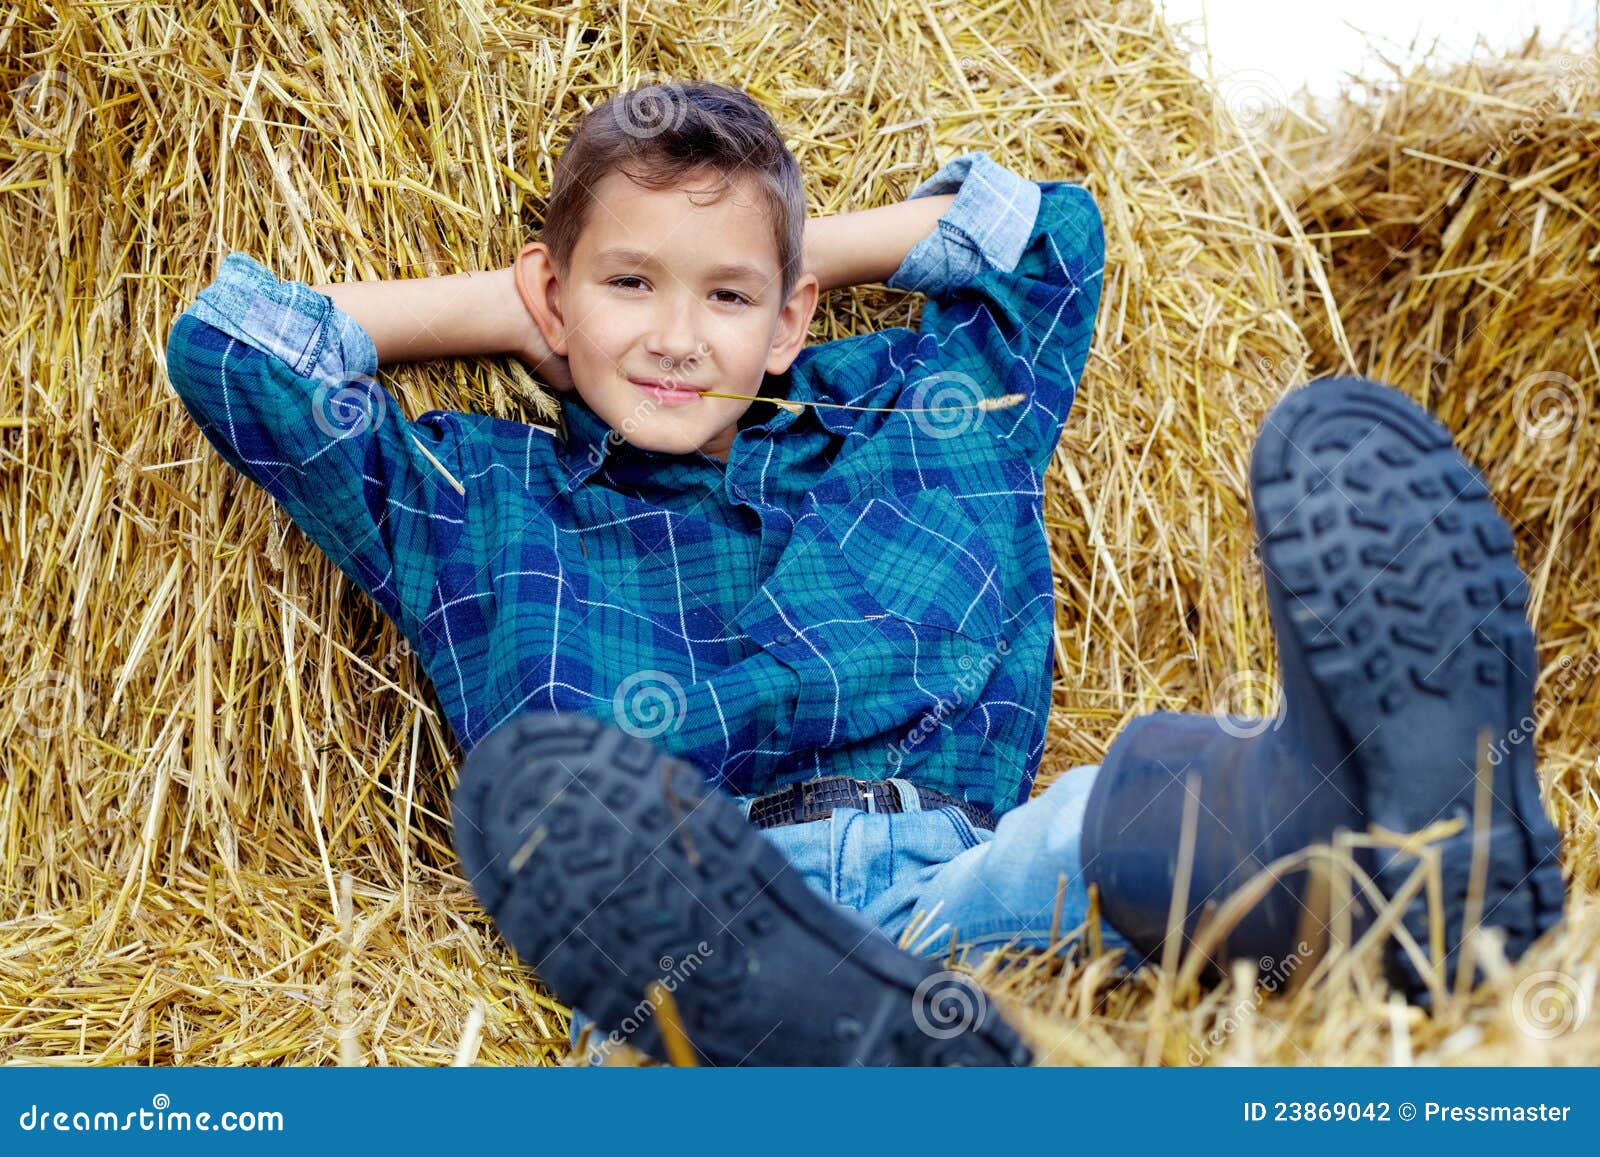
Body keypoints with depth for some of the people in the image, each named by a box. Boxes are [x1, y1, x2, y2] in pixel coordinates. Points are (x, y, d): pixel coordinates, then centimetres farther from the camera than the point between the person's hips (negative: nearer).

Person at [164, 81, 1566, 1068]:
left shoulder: (917, 427, 26)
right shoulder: (467, 502, 21)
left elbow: (1046, 227, 37)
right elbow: (228, 343, 19)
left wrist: (795, 264, 32)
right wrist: (509, 310, 24)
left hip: (963, 879, 2)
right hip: (694, 924, -2)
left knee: (1138, 806, -34)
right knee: (541, 786, -39)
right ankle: (892, 1056, -68)